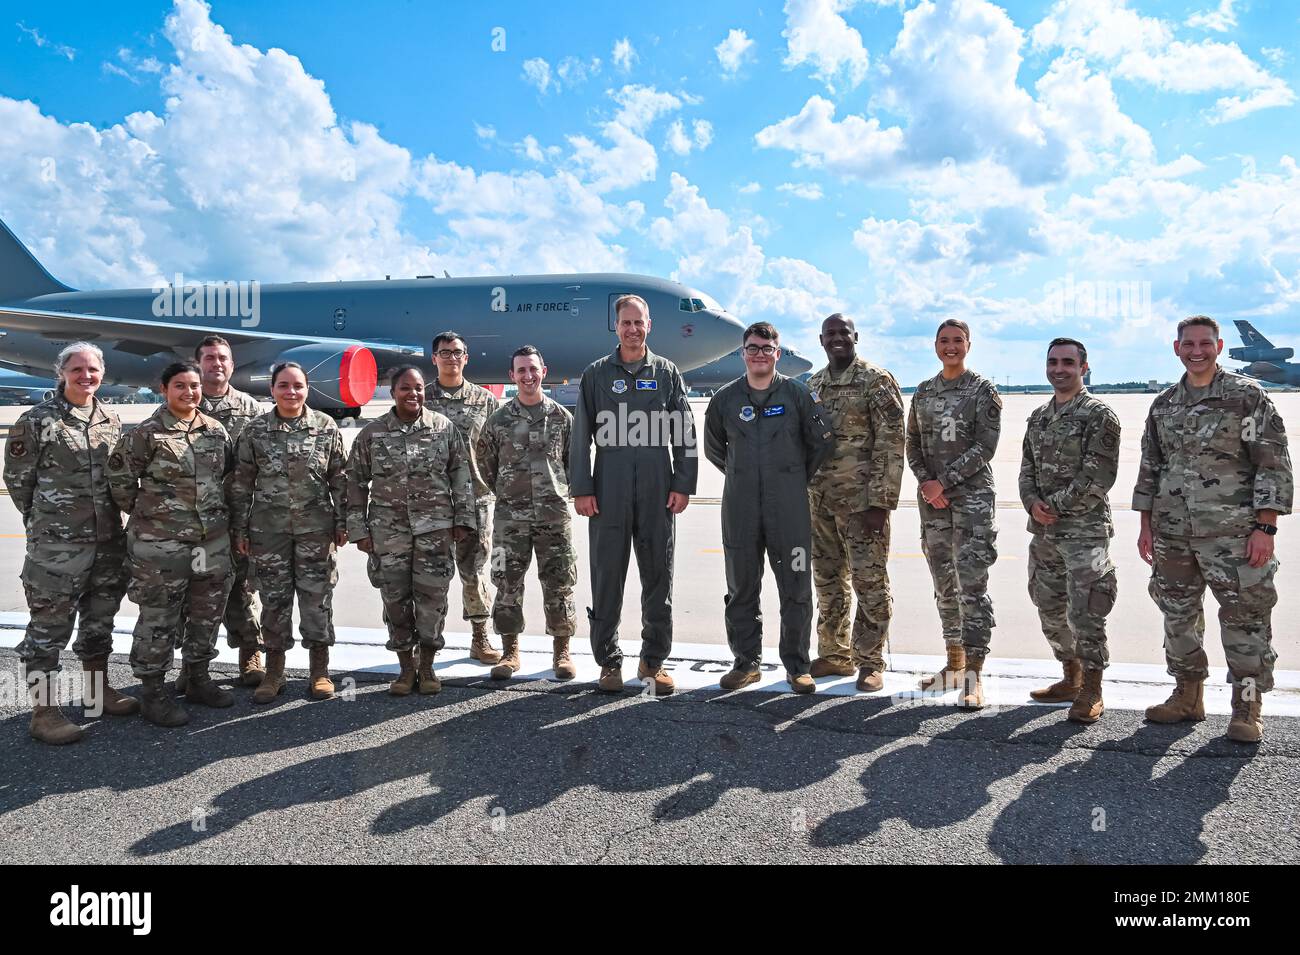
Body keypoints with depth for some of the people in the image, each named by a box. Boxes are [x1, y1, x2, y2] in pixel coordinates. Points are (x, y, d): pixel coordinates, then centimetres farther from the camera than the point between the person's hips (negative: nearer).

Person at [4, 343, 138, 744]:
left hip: (109, 541, 6)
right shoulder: (36, 420, -6)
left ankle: (96, 688, 32)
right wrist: (48, 520, 5)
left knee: (100, 617, 17)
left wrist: (106, 517, 14)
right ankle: (44, 709, 9)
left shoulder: (111, 420, 9)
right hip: (56, 545, -5)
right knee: (49, 624, 0)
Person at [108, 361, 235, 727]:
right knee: (159, 618, 2)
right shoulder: (146, 434, -9)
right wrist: (142, 512, 2)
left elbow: (229, 474, 16)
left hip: (213, 541, 6)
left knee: (207, 613, 15)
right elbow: (120, 476, -4)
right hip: (160, 543, -5)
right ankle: (152, 693, 15)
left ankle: (198, 679, 31)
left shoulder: (216, 430, 6)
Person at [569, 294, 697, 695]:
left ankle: (653, 660, 18)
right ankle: (609, 661, 16)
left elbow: (685, 433, 8)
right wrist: (581, 489, -2)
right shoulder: (597, 374, 7)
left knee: (658, 578, 6)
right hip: (609, 492, -1)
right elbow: (581, 435, 4)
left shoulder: (667, 373, 10)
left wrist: (684, 485, 0)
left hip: (658, 492, 1)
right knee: (607, 579, 4)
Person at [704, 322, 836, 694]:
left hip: (789, 510, -1)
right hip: (740, 512, 2)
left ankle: (796, 666, 15)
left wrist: (798, 479, 12)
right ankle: (746, 662, 21)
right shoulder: (726, 398, 6)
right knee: (741, 590, 9)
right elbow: (713, 447, 19)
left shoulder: (798, 394, 1)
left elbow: (823, 443, 7)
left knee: (796, 591, 2)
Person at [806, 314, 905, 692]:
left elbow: (892, 443, -12)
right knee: (828, 581, 13)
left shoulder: (877, 381, -7)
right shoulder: (813, 384, 13)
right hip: (820, 500, 7)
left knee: (870, 581, 0)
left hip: (861, 500, -6)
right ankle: (834, 654, 25)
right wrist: (804, 494, 13)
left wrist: (880, 502, -17)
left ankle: (871, 661, 11)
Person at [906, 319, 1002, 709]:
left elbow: (985, 446, -9)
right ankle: (954, 664, 22)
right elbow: (913, 444, 13)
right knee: (945, 585, 11)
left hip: (973, 497, -5)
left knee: (972, 585, -9)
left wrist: (944, 481, -13)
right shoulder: (923, 392, 13)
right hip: (932, 500, 5)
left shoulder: (984, 391, -1)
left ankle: (973, 675, -5)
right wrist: (926, 482, -4)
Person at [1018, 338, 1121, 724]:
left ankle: (1091, 692, 8)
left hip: (1084, 530, -7)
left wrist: (1056, 505, -15)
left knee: (1085, 613, -5)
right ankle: (1071, 679, 30)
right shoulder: (1038, 417, 14)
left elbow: (1098, 476, -15)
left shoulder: (1099, 415, -7)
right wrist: (1033, 503, -6)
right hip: (1043, 532, 7)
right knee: (1051, 610, 15)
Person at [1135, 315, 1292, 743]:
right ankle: (1188, 696, 26)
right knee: (1178, 615, 12)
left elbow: (1274, 464, -7)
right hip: (1172, 534, 5)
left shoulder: (1248, 396, -3)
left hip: (1233, 533, -5)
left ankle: (1247, 709, 12)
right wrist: (1146, 525, 11)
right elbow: (1150, 468, 15)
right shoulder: (1163, 405, 11)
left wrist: (1265, 527, -13)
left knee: (1244, 619, 0)